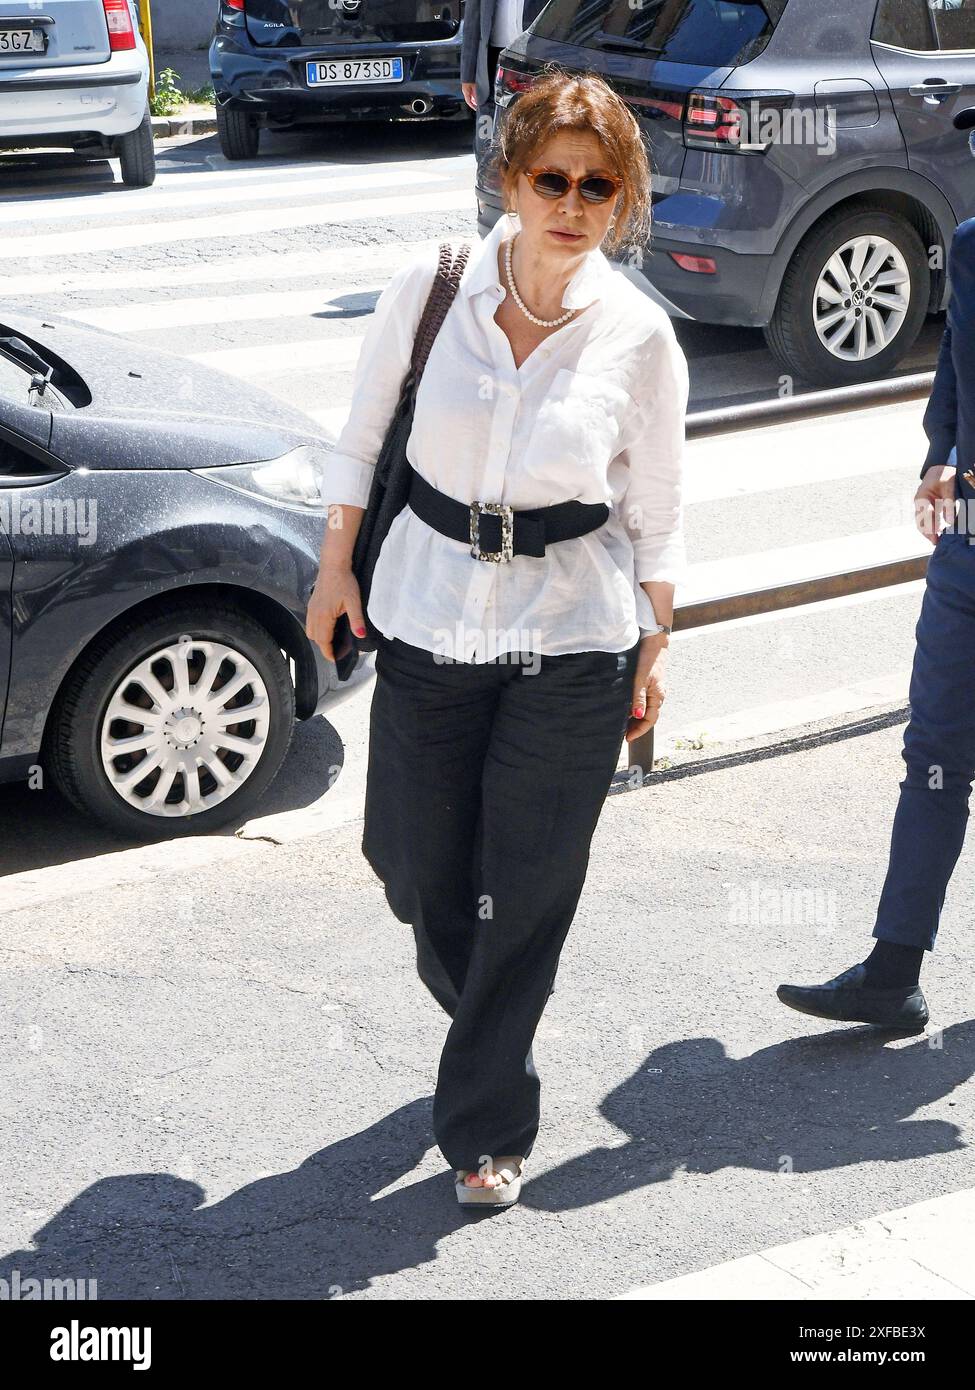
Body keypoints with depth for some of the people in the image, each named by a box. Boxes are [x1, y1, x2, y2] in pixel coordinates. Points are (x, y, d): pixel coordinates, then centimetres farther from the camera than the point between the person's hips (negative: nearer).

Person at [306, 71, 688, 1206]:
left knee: (526, 891, 4)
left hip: (573, 641, -2)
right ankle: (484, 1022, 45)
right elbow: (362, 436, 7)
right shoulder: (431, 289, -6)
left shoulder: (638, 335, -7)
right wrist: (334, 568, 5)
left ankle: (486, 1123, 23)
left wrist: (654, 647, 5)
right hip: (427, 617, 2)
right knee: (413, 859, 12)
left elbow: (654, 512, 3)